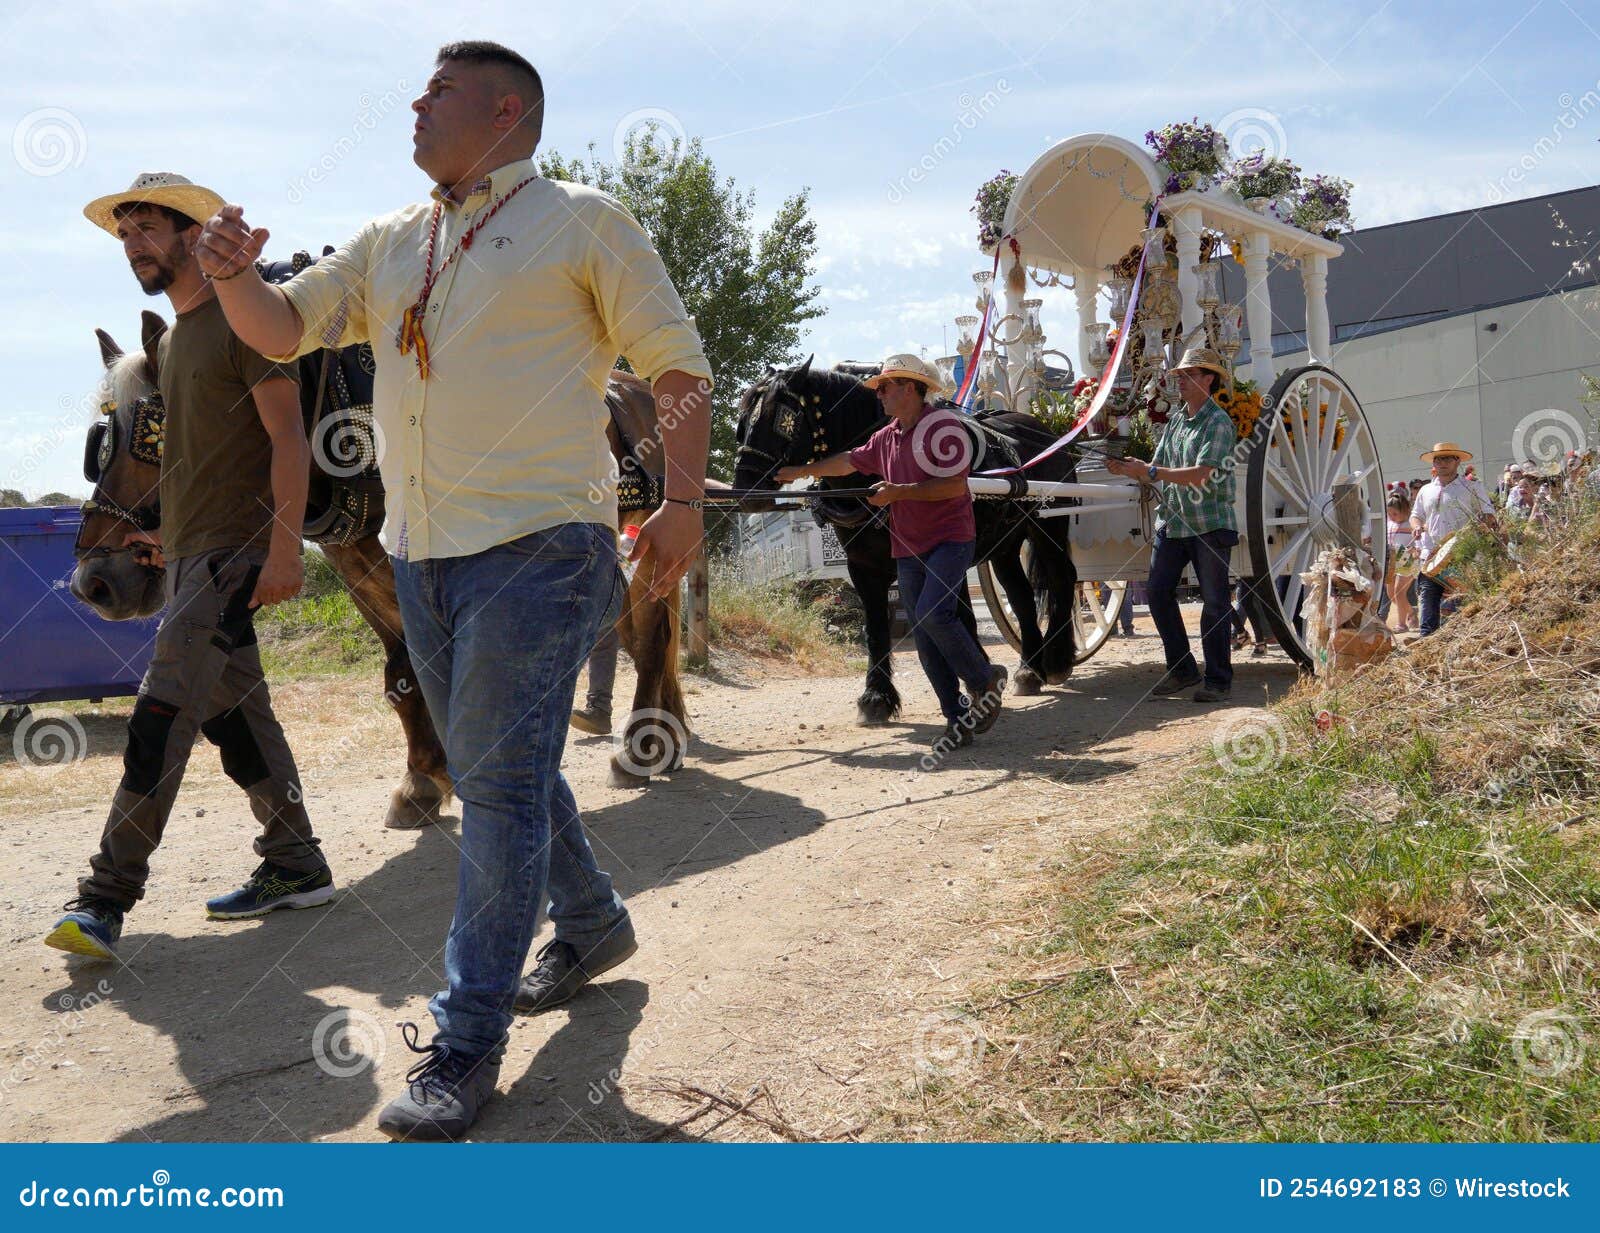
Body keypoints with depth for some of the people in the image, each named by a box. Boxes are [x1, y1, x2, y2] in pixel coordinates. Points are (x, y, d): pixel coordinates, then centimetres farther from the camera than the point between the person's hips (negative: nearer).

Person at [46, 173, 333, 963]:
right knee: (233, 713, 9)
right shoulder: (171, 339, 20)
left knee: (163, 713, -13)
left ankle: (107, 897, -10)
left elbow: (288, 438, -14)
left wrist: (284, 548, -21)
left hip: (233, 551, -9)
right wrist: (170, 534, 22)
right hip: (190, 554, 9)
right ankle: (297, 868, 17)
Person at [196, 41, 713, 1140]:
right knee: (501, 769, 16)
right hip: (422, 552, 7)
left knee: (501, 782, -8)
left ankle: (468, 1044, 1)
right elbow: (285, 329, 20)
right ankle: (593, 926, 37)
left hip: (537, 545, -7)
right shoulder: (389, 244, 18)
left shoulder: (581, 222, 1)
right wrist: (234, 274, -3)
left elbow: (678, 365, -1)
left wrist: (683, 502, -12)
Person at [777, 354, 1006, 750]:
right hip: (908, 548, 7)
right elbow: (848, 462, 25)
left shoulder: (944, 426, -11)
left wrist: (899, 491, -20)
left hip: (950, 539, -7)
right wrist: (799, 472, 29)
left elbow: (955, 485, -19)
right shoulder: (886, 438, 12)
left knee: (934, 613, -24)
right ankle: (958, 717, 10)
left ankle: (985, 680, -2)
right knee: (924, 639, 4)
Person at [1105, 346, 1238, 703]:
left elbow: (1199, 474, -19)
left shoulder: (1218, 423, -8)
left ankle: (1217, 680, 8)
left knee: (1214, 603, 0)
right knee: (1157, 592, 3)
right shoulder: (1174, 423, 15)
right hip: (1172, 522, 7)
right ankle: (1181, 669, 15)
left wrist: (1149, 471, -22)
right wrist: (1129, 469, -8)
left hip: (1210, 524, -7)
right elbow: (1156, 470, 11)